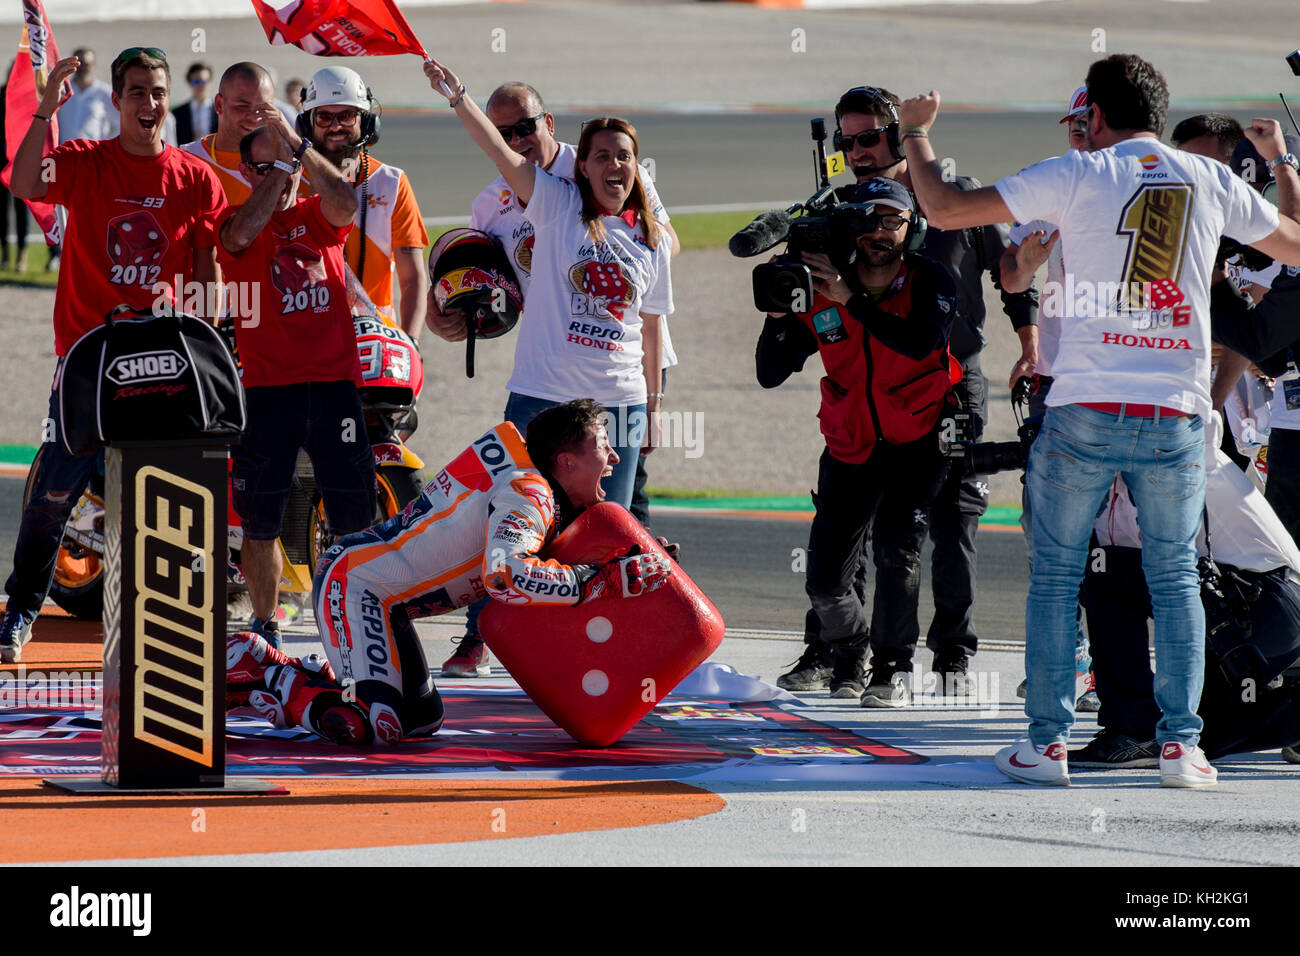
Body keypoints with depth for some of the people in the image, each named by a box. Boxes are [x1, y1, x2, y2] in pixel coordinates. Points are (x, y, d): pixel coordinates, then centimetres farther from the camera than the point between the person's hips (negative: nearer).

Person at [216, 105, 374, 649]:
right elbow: (242, 232, -21)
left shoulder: (319, 217, 9)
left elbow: (345, 203, -14)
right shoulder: (237, 222, 4)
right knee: (261, 523, 5)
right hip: (266, 387, -1)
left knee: (355, 519, 1)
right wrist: (279, 163, -18)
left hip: (334, 383, 1)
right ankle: (264, 626, 18)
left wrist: (296, 145, -20)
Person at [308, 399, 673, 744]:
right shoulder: (526, 494, -23)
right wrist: (598, 581, -35)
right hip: (353, 582, -10)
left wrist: (637, 556, 2)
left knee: (422, 720, 17)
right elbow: (503, 574, -41)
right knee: (375, 727, -22)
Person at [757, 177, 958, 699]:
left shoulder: (930, 281, -12)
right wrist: (779, 314, -25)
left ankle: (893, 665, -2)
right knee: (825, 579, -2)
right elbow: (770, 375, -8)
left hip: (917, 440, -2)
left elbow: (920, 341, -33)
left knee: (896, 544, -23)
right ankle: (846, 653, 31)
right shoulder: (819, 292, -8)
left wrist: (849, 296, -35)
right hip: (851, 445, 2)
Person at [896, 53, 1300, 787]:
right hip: (1178, 414, 2)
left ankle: (1047, 744, 6)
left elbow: (949, 210, -3)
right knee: (1176, 577, 10)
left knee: (1056, 574, 8)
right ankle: (1181, 744, 2)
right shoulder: (1212, 181, 7)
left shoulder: (1078, 176, -2)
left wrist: (917, 134, 14)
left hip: (1086, 410, -2)